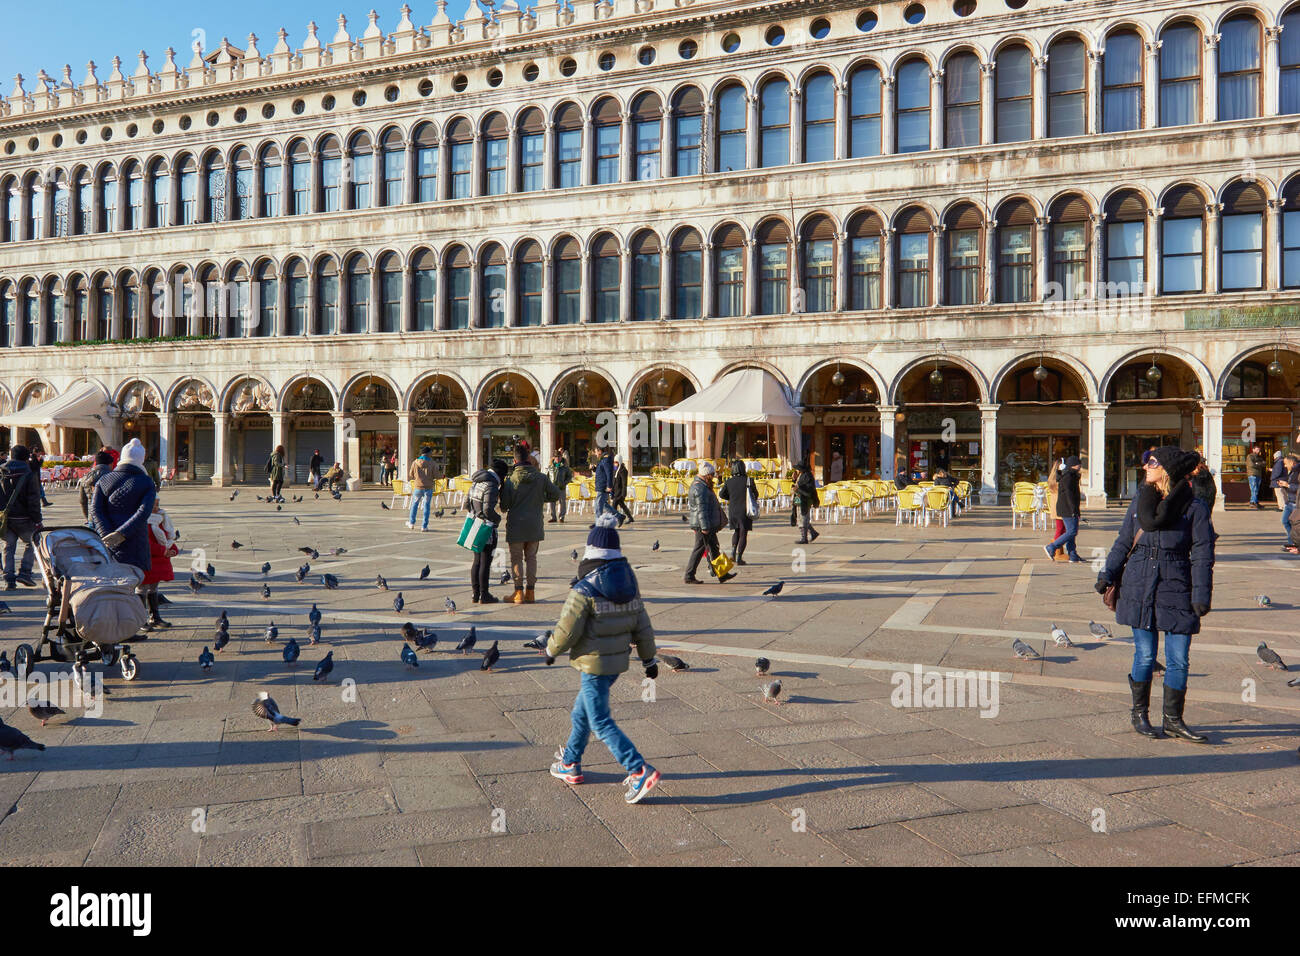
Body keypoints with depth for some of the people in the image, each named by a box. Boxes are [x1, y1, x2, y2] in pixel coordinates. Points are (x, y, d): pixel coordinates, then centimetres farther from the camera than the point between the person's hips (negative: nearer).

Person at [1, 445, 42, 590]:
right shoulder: (29, 474, -10)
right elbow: (33, 500, -12)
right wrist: (37, 520, -7)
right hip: (23, 518, -4)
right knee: (31, 543, 14)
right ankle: (25, 572, 2)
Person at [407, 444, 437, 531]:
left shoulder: (415, 463, -3)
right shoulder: (431, 463, -8)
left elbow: (411, 475, 6)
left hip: (418, 487, 2)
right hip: (428, 488, -1)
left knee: (414, 503, 21)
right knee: (427, 506, 9)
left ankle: (411, 523, 29)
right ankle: (424, 526, 9)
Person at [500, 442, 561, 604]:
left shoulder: (510, 480, -9)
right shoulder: (541, 477, -4)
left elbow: (504, 505, -8)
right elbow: (556, 495, 3)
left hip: (516, 525, -2)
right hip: (535, 525, 2)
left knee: (516, 558, 6)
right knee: (531, 557, 12)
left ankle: (519, 592, 3)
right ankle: (530, 591, 13)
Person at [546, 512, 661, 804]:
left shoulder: (584, 589, -20)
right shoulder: (629, 583, 2)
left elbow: (566, 631, -17)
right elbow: (641, 625, 7)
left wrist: (551, 650, 3)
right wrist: (648, 659, 16)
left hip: (594, 664, -8)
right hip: (618, 662, 8)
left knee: (600, 722, -2)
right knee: (582, 711, 23)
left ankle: (641, 772, -9)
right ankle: (570, 764, 35)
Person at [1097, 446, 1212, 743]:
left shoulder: (1194, 507, -5)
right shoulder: (1140, 500, 6)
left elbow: (1203, 555, -5)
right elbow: (1123, 541, 13)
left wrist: (1201, 595, -10)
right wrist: (1108, 574, 4)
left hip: (1177, 590, -2)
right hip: (1139, 587, 2)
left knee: (1178, 659, 2)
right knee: (1145, 654, 6)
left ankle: (1173, 718, 19)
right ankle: (1139, 713, 22)